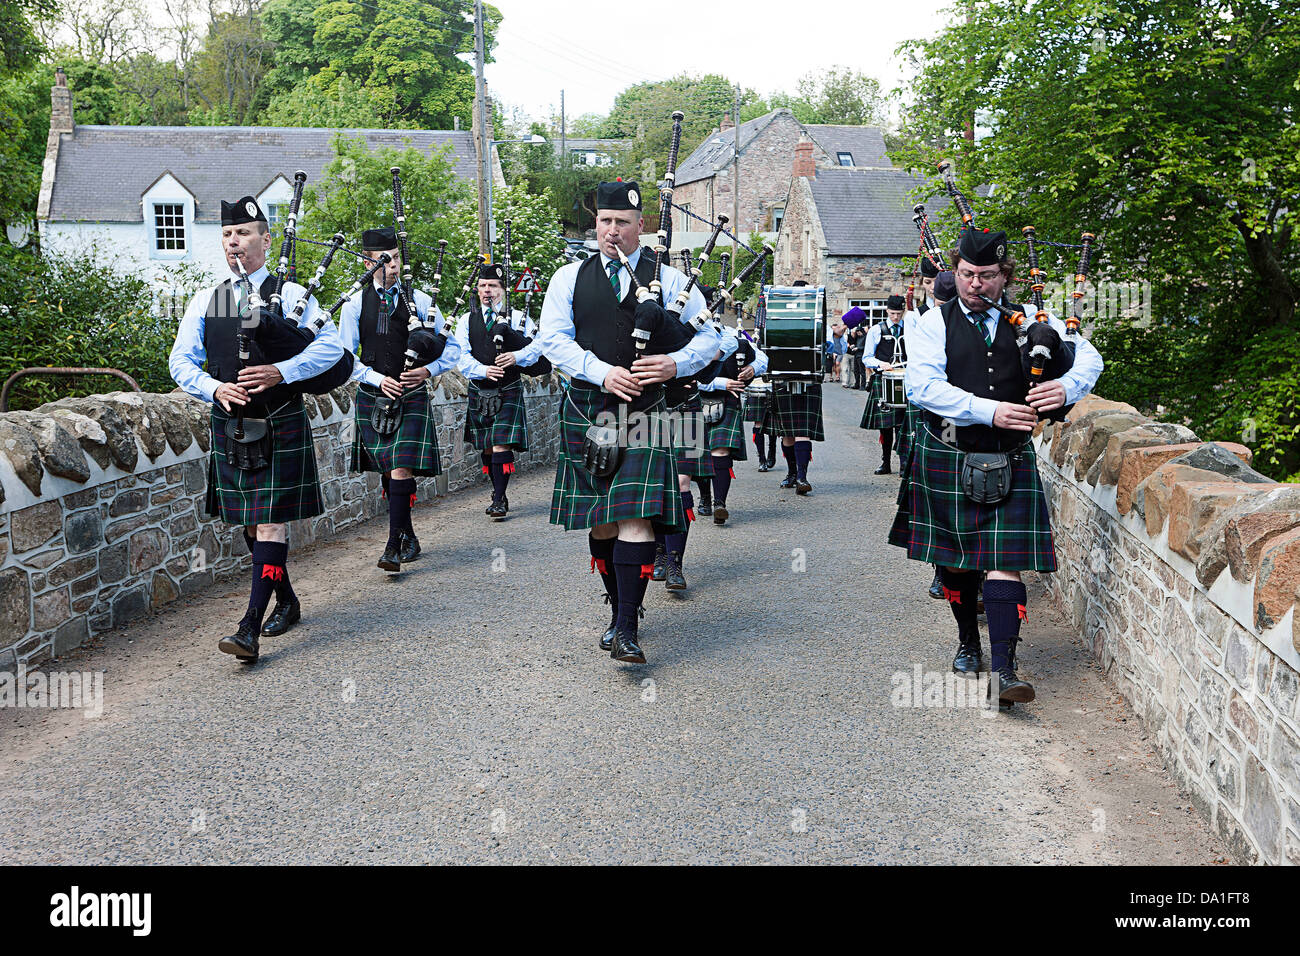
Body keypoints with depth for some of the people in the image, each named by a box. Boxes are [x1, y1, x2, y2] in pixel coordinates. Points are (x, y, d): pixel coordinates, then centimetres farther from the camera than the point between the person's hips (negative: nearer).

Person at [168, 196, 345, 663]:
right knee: (248, 522, 12)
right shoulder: (205, 301, 9)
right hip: (229, 427, 5)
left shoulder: (290, 294, -1)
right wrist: (214, 388, -11)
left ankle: (250, 628, -11)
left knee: (271, 522, -9)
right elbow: (181, 360, 7)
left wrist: (281, 372, -21)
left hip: (280, 426, -4)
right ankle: (286, 601, 31)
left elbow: (331, 346, -8)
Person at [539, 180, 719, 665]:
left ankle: (627, 629, -11)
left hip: (644, 411, -2)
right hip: (588, 410, 2)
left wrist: (675, 363, -13)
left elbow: (708, 337, 7)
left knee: (636, 516, -13)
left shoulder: (669, 279, 8)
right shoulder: (569, 278, 10)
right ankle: (619, 610, 27)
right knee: (599, 520, 9)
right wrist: (604, 372, -15)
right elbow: (553, 338, -1)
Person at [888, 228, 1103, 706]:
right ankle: (968, 643, 34)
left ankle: (1004, 671, -11)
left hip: (1010, 460, 0)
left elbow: (1088, 356, 6)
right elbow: (924, 385, -16)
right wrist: (989, 410, -25)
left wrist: (1066, 386, -17)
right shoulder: (933, 324, -1)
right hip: (947, 458, 0)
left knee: (1005, 562, -8)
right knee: (955, 559, 12)